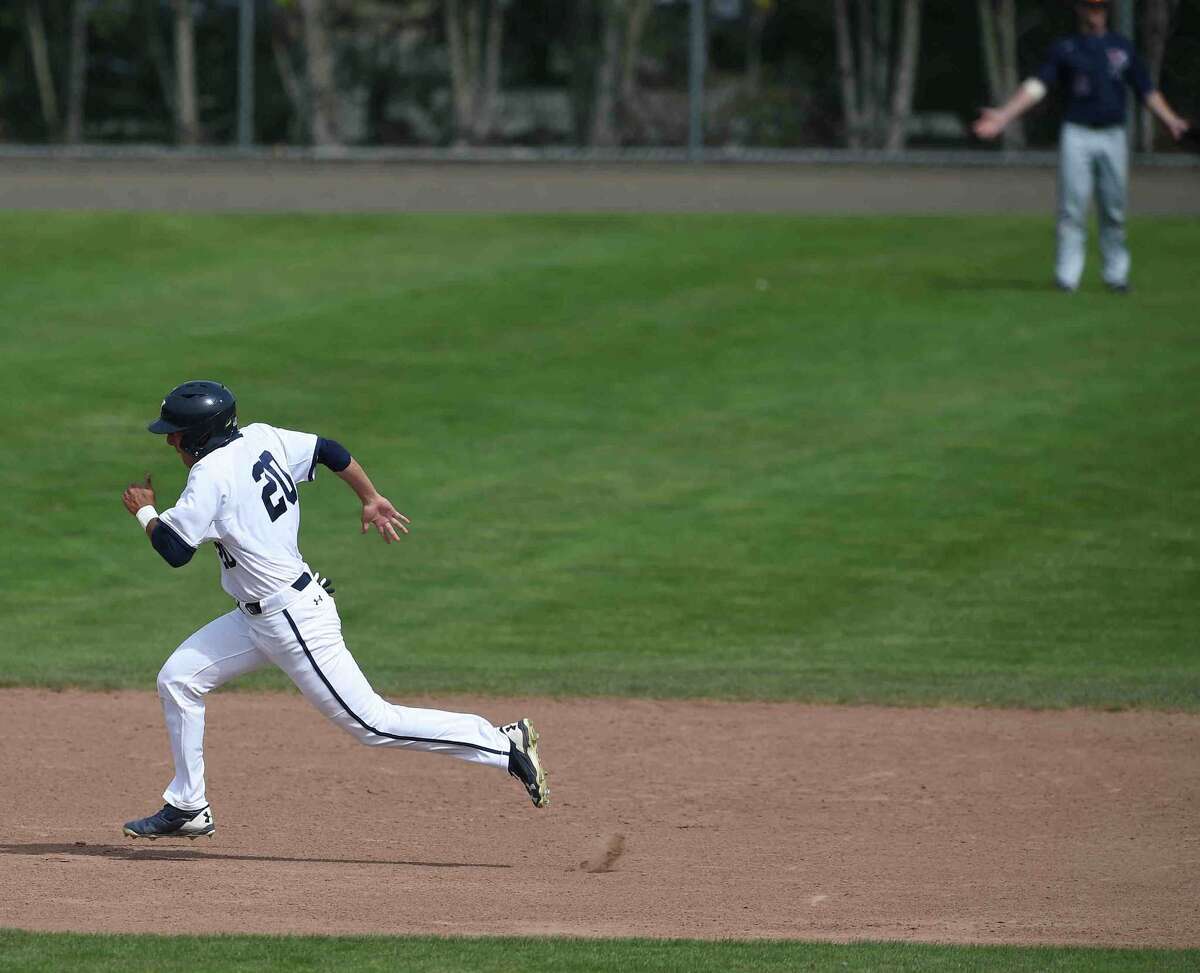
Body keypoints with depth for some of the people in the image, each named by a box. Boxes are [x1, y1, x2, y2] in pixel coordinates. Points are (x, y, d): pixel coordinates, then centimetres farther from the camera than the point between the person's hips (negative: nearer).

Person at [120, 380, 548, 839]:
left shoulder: (211, 474, -20)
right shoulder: (260, 439, 5)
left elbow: (175, 550, -20)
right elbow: (329, 449, 11)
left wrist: (144, 512, -1)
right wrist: (371, 500, 21)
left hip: (294, 621, -10)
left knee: (370, 722, -7)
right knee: (177, 679, 11)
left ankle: (504, 745, -6)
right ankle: (187, 808, 19)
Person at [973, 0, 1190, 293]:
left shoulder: (1123, 48, 12)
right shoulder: (1065, 48, 4)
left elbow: (1146, 90, 12)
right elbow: (1037, 85, -4)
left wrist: (1171, 121, -1)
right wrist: (1003, 115, -16)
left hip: (1113, 137, 2)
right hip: (1077, 135, -2)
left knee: (1114, 210, 4)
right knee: (1072, 206, -6)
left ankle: (1116, 273, 12)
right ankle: (1067, 275, -5)